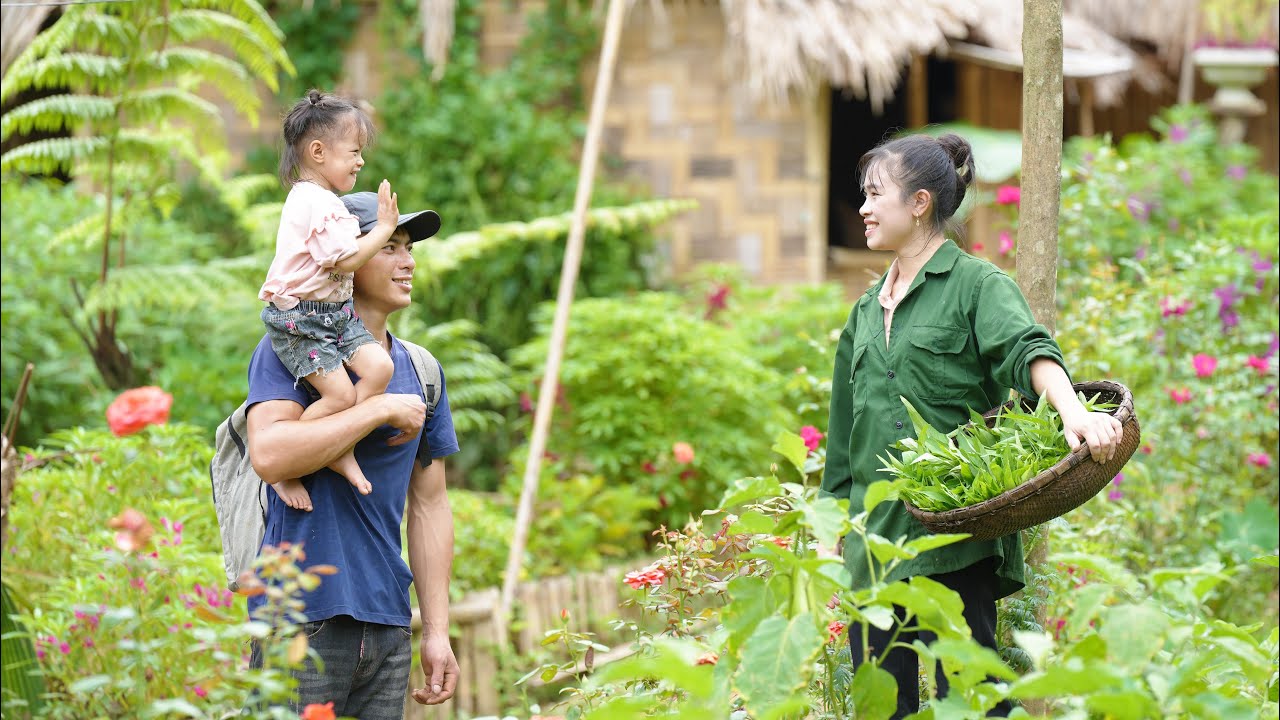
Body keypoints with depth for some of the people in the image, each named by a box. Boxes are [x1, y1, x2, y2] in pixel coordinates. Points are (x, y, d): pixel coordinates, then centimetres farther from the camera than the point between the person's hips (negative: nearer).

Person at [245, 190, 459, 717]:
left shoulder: (420, 372, 15)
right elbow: (270, 455, -21)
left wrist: (437, 631, 11)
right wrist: (381, 410, -15)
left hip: (388, 626, 6)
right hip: (302, 617, -6)